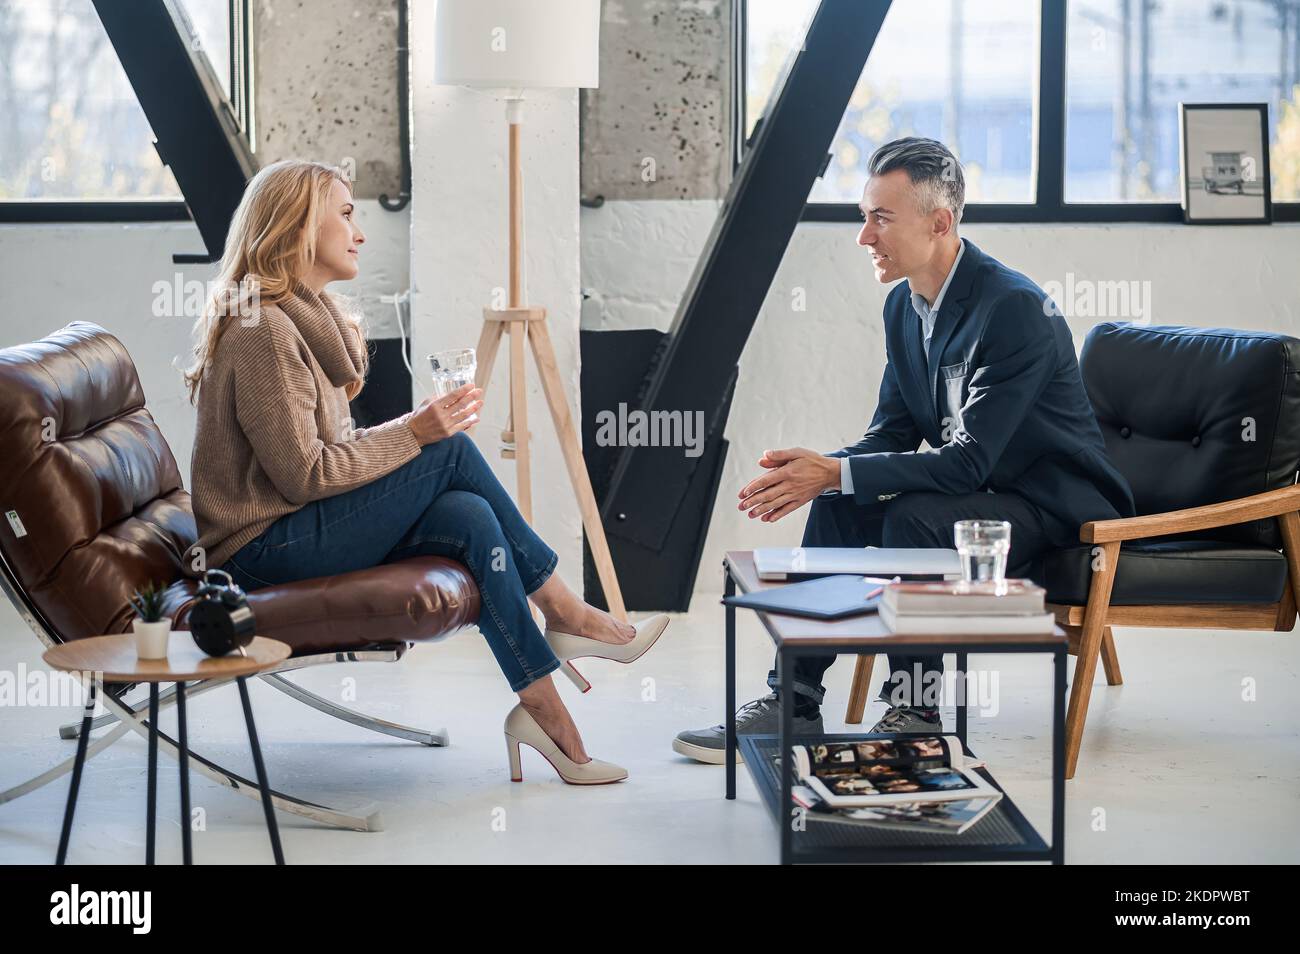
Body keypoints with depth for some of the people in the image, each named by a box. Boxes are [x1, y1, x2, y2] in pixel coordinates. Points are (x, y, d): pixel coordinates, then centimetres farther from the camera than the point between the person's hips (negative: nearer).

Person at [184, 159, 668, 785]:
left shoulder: (305, 316, 16)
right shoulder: (260, 329, -17)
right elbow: (304, 475, -20)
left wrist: (416, 427, -1)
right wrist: (412, 434, -16)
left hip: (298, 526, 9)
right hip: (261, 550, -9)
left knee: (471, 516, -15)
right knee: (454, 452, -17)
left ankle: (542, 706, -15)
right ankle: (565, 613, -5)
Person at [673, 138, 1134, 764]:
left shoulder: (1016, 308, -25)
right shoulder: (905, 304, 2)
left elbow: (967, 462, -29)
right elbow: (892, 432, 6)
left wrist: (834, 472, -31)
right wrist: (820, 470, -15)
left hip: (1056, 507, -8)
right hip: (984, 492, 8)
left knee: (914, 515, -30)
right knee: (837, 507, -9)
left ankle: (914, 711, -15)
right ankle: (792, 702, -5)